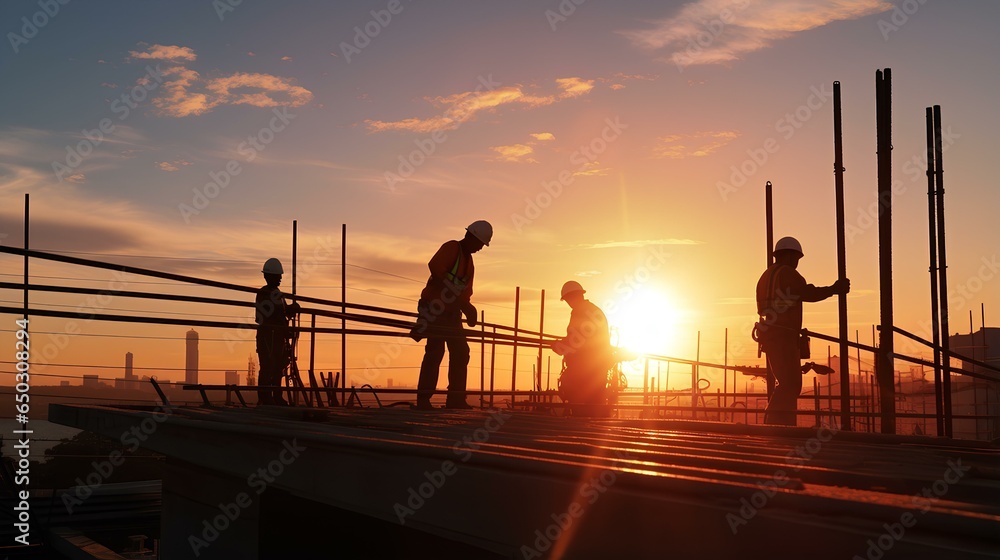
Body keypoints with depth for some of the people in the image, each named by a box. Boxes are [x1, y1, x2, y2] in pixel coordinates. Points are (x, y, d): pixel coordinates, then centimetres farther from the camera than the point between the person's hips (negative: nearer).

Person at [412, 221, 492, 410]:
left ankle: (456, 399, 9)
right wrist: (451, 291, -27)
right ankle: (423, 399, -11)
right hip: (435, 307, -9)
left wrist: (468, 309, -6)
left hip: (451, 312, 9)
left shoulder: (469, 263, 18)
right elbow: (435, 267, -26)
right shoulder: (451, 247, -7)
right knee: (435, 351, -14)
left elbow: (466, 293, 14)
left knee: (461, 352, 5)